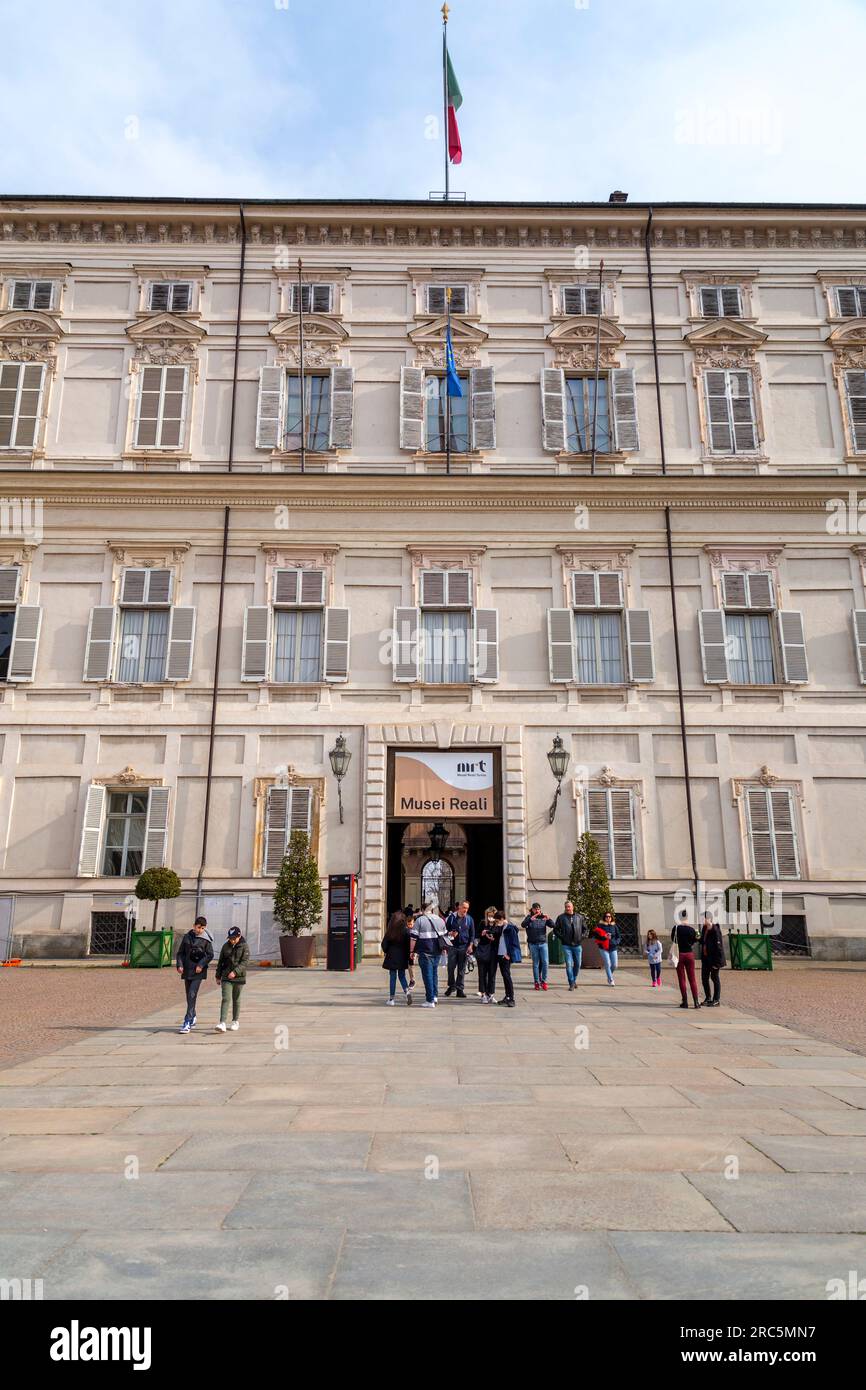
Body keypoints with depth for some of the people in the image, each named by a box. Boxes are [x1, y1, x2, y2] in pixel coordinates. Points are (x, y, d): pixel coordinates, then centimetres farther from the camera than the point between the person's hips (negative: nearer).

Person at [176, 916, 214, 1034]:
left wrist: (201, 965, -15)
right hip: (187, 970, 4)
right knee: (189, 996, 13)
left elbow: (210, 955, -2)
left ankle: (187, 1022, -13)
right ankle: (192, 1018, 29)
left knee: (192, 995, -13)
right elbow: (180, 952, 9)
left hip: (198, 971, -4)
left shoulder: (206, 940, -3)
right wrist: (179, 965, -5)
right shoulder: (187, 937, 5)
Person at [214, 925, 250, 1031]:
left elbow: (245, 962, -15)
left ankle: (236, 1021, 24)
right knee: (226, 999, -10)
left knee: (236, 999, 10)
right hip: (226, 977, 2)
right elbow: (220, 961, 12)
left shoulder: (244, 947, -5)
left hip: (239, 977, -1)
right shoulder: (225, 946, 5)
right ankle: (222, 1023, -16)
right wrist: (218, 976, 12)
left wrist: (235, 972, -26)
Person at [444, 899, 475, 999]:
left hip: (464, 947, 1)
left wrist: (470, 945, -3)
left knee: (462, 969, 3)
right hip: (453, 945, 0)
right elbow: (446, 929, 9)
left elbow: (472, 934, 8)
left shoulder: (469, 919, 6)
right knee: (451, 967, -1)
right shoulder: (451, 917, 3)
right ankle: (451, 986, 17)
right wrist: (449, 933, -12)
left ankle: (460, 989, 9)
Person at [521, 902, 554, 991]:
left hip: (543, 943, 1)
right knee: (535, 963, 3)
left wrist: (548, 919, -21)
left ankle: (544, 980, 8)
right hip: (533, 944, -1)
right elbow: (523, 925, -15)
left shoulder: (543, 917, 7)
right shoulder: (529, 917, 2)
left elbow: (552, 926, -2)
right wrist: (530, 919, -30)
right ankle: (536, 982, 12)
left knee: (545, 962, -5)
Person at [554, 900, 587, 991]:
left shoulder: (580, 917, 6)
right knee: (569, 964, -7)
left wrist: (582, 937, 2)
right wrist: (561, 937, -6)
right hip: (566, 945, -2)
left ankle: (574, 980, 30)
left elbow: (585, 929, 15)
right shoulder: (561, 917, 0)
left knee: (578, 964, 9)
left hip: (577, 945, 2)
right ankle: (571, 983, 0)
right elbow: (555, 929, 4)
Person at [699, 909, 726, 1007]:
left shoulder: (715, 930, -18)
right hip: (705, 957, 8)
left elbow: (718, 945, -20)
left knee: (715, 978, 2)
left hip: (714, 958, -8)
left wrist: (717, 961, -21)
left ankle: (716, 1000, 12)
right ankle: (707, 998, 24)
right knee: (704, 978, 12)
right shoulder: (704, 929, 7)